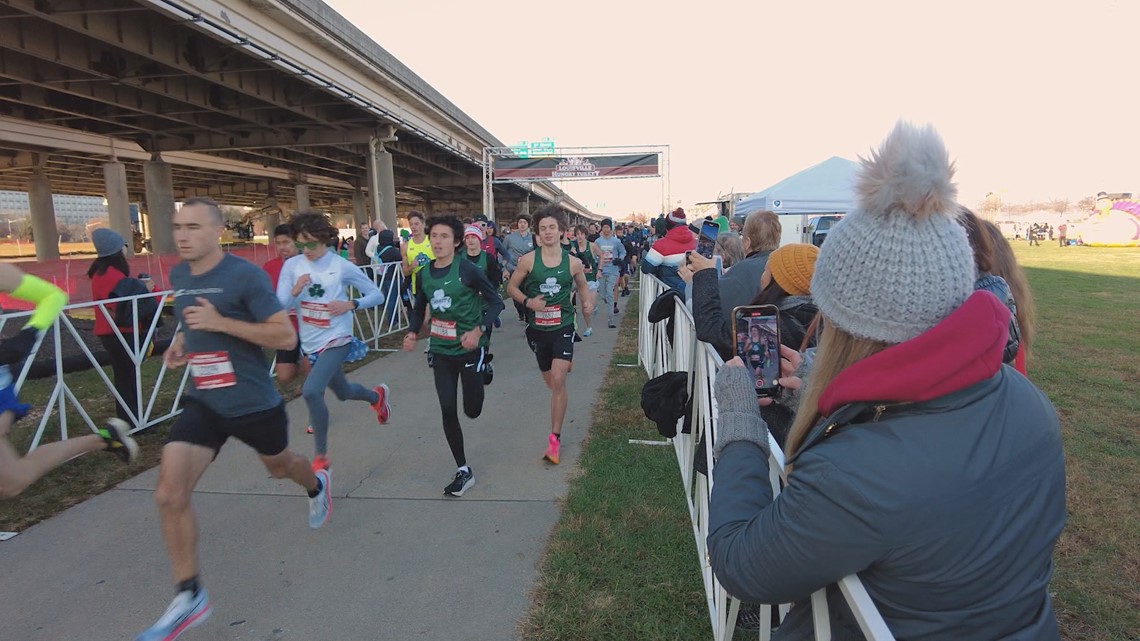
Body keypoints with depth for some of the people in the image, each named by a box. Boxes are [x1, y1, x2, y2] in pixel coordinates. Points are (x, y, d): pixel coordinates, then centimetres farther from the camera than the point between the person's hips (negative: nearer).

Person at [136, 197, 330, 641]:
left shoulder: (245, 275, -18)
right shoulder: (178, 275, 3)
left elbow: (287, 337, -22)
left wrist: (219, 322, -28)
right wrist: (181, 341, 6)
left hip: (255, 403, -5)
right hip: (202, 403, 5)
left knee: (280, 466, 21)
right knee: (169, 495, -8)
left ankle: (316, 487, 58)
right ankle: (189, 598, 8)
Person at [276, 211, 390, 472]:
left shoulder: (342, 266, -11)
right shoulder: (291, 265, -4)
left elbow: (377, 296, -5)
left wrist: (351, 304, -21)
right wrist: (295, 291, -24)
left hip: (336, 339, -5)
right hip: (310, 343, 5)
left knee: (311, 391, -23)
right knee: (342, 392, 22)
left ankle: (321, 456, -5)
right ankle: (377, 396, 57)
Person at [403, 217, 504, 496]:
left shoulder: (468, 269, -15)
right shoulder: (424, 274, 1)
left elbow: (496, 302, -10)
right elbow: (419, 308, 14)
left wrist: (479, 330, -24)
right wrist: (412, 332, -4)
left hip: (470, 349, -4)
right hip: (441, 351, 4)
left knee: (472, 411, 6)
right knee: (448, 411, 1)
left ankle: (483, 370, 40)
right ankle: (463, 471, 16)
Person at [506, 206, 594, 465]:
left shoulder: (573, 263, -6)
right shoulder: (528, 260, -8)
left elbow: (583, 286, 12)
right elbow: (511, 287, 2)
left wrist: (588, 302, -9)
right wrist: (528, 301, -17)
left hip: (562, 328, -2)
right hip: (537, 329, 2)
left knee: (558, 380, -16)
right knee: (551, 382, 18)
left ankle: (555, 438, -4)